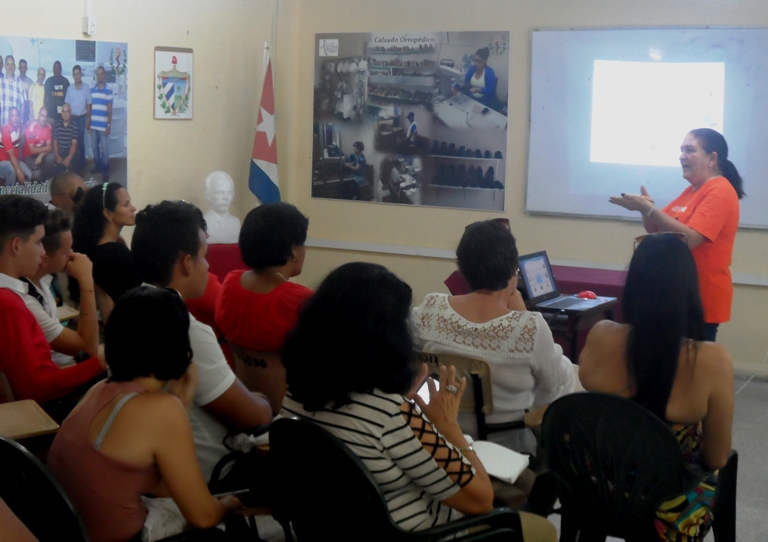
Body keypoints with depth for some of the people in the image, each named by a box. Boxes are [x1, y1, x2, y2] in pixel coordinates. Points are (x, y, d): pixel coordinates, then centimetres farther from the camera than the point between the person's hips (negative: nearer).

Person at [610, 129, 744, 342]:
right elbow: (656, 230, 17)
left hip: (701, 301, -9)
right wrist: (646, 209, -4)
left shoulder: (719, 192, -15)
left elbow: (689, 238, -26)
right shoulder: (692, 191, 15)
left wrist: (649, 209, -26)